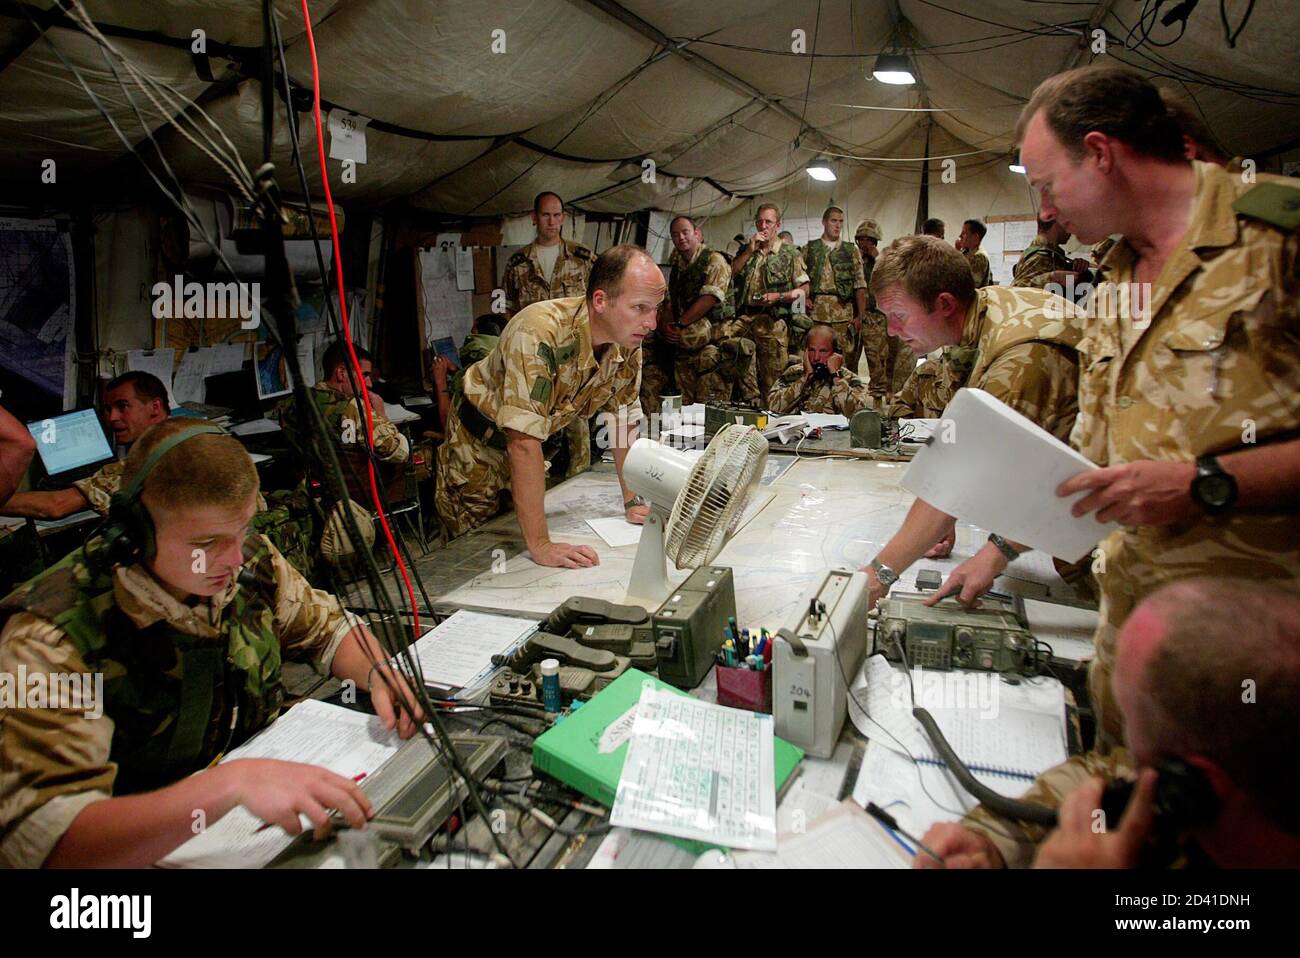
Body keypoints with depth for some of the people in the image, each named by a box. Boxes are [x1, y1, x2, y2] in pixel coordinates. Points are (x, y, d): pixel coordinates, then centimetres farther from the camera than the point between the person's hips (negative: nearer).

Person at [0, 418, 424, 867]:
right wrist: (230, 783, -43)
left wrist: (378, 674, -11)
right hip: (153, 848, -4)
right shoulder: (51, 639, -23)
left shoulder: (251, 559, -8)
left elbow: (326, 627, 10)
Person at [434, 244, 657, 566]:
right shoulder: (540, 334, -38)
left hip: (541, 447, 6)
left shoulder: (629, 343, -15)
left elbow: (625, 420, -2)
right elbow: (523, 441, -41)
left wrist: (632, 502, -5)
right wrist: (540, 545, -42)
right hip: (479, 446, -5)